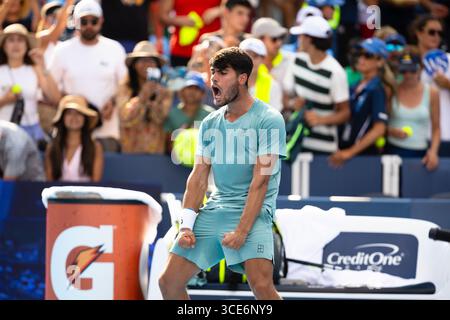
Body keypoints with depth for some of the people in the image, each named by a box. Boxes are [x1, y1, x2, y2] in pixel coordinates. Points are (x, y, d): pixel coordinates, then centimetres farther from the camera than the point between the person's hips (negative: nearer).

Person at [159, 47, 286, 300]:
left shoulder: (269, 120, -9)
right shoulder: (210, 124, 10)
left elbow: (260, 182, -15)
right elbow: (199, 178, 9)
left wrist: (241, 231, -21)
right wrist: (186, 226, -4)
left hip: (252, 212, -6)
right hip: (214, 210, 6)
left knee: (262, 285, -27)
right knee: (169, 282, 0)